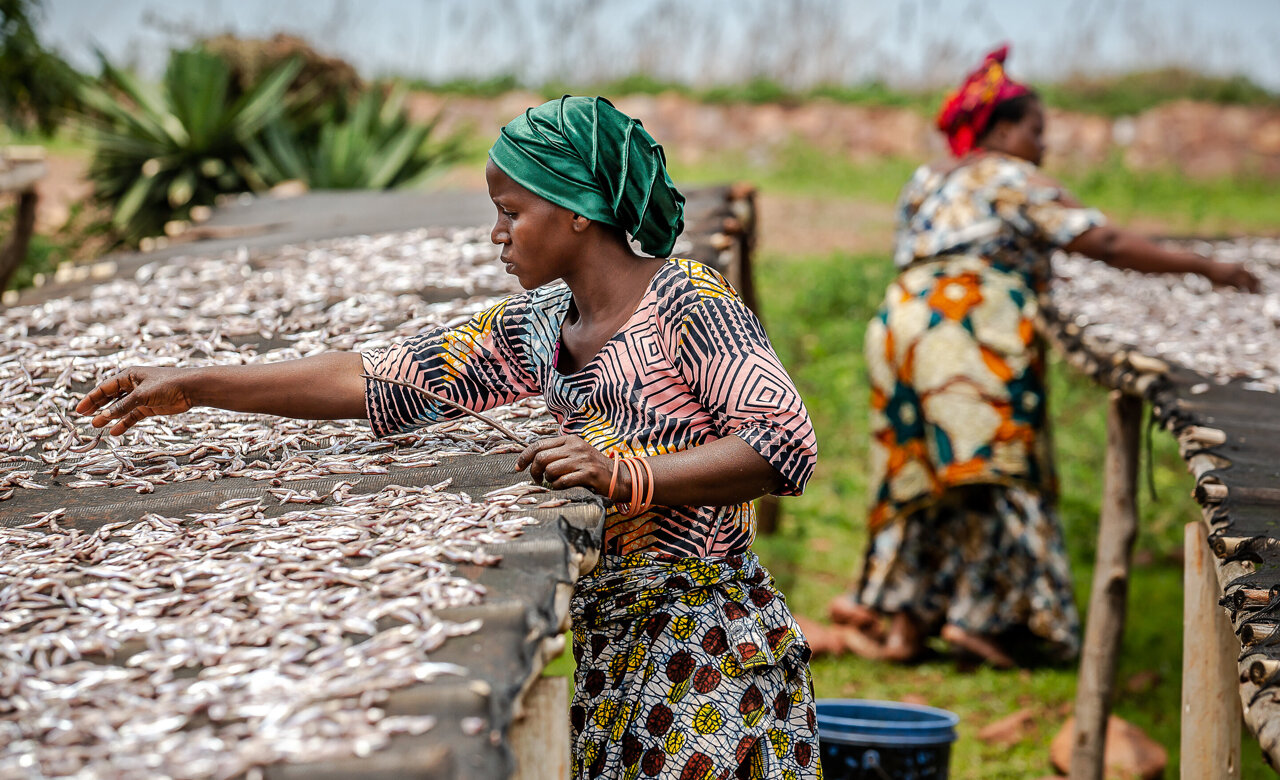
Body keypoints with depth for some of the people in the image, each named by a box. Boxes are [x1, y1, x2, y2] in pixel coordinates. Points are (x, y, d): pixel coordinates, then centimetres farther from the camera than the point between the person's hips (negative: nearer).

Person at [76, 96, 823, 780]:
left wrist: (627, 477, -28)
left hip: (705, 652, -6)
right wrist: (194, 387, 9)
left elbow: (787, 444, -18)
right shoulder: (537, 328, 10)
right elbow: (378, 382, 11)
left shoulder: (686, 301, -10)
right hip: (605, 635, 6)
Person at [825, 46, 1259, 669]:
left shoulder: (923, 182, 25)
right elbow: (1107, 244, -3)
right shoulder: (1015, 181, 4)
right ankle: (977, 616, -11)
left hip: (900, 322, 7)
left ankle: (902, 621, 8)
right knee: (992, 470, -5)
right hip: (976, 331, -7)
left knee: (920, 477, 10)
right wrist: (1202, 268, 1)